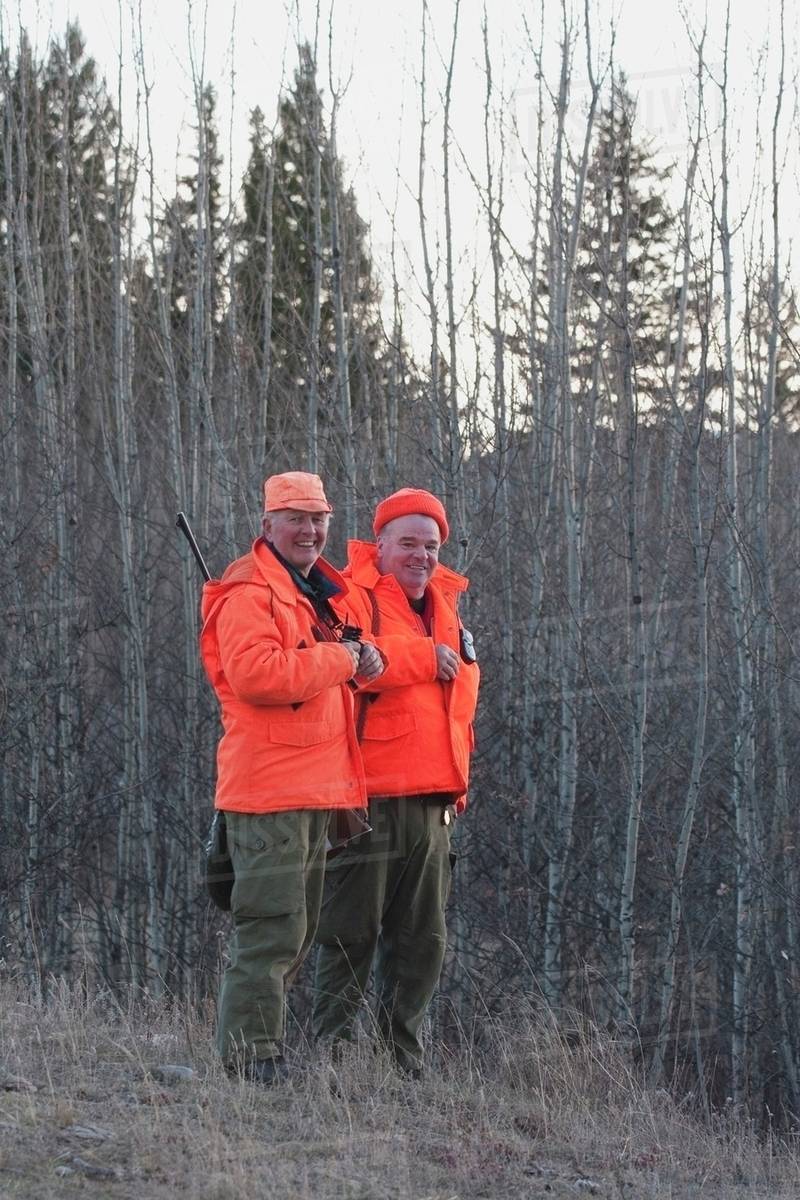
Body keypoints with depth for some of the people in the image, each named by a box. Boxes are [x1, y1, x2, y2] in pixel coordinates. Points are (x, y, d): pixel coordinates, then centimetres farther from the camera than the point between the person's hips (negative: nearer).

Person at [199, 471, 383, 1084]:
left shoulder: (318, 591, 21)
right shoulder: (249, 593, -11)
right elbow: (255, 672, -26)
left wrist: (362, 660, 10)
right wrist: (339, 660, -17)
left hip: (315, 788, 10)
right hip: (270, 786, -10)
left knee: (296, 929, 15)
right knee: (273, 925, -12)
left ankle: (258, 1047, 23)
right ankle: (252, 1053, -8)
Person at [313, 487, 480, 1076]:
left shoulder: (443, 609, 20)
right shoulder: (354, 599, -6)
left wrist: (457, 777, 23)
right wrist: (423, 657, -18)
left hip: (431, 803, 8)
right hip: (370, 799, -8)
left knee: (422, 942, 12)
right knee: (352, 938, -3)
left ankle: (405, 1063, 20)